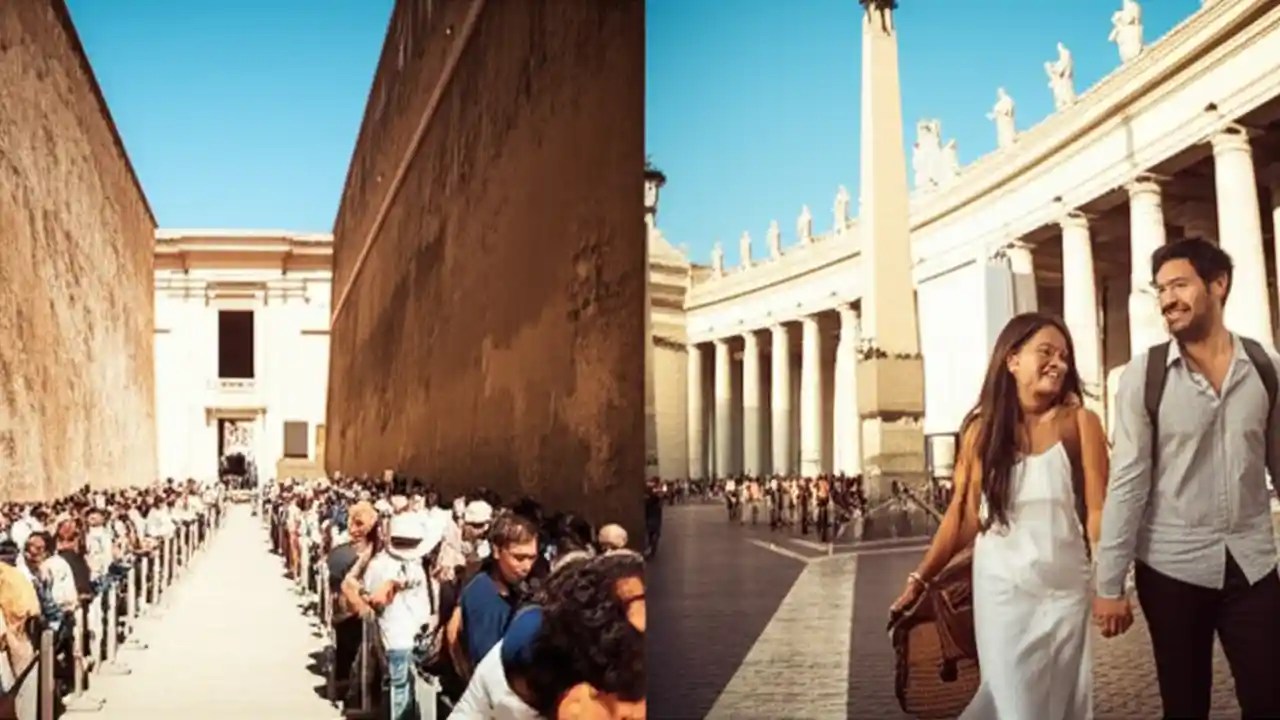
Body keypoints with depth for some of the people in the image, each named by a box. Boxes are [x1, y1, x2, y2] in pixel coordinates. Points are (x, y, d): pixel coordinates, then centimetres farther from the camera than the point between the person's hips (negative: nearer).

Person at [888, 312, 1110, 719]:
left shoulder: (1079, 423, -3)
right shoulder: (982, 429, 2)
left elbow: (1098, 510, -7)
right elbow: (963, 514, 4)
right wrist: (921, 578, 1)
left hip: (1065, 590, 0)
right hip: (1000, 589, 1)